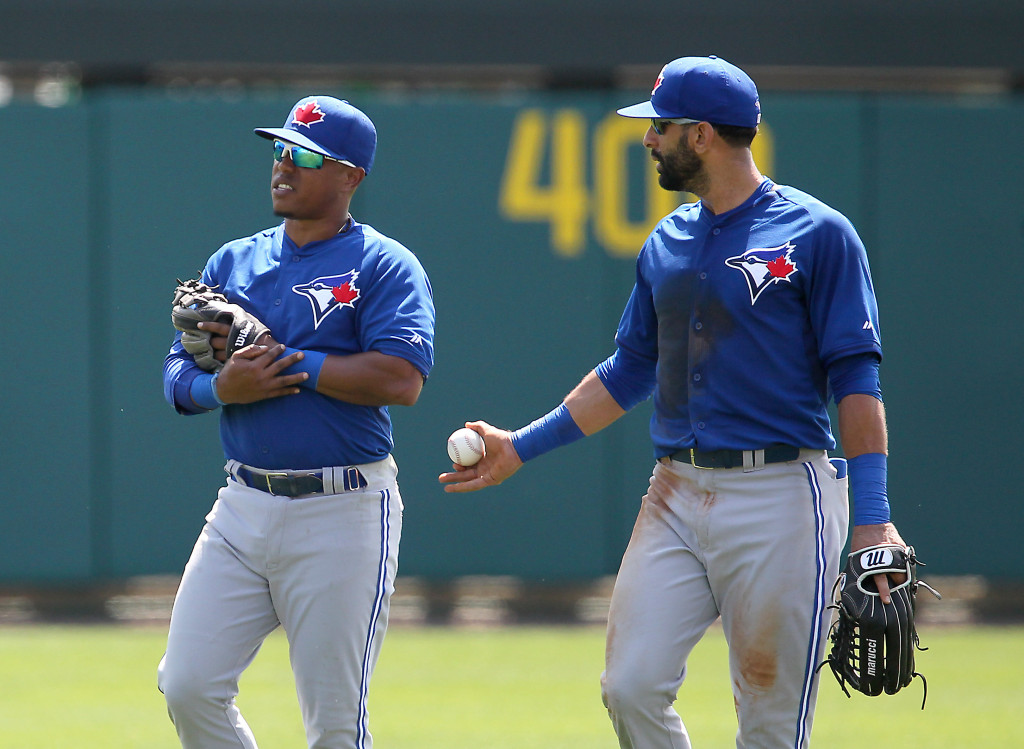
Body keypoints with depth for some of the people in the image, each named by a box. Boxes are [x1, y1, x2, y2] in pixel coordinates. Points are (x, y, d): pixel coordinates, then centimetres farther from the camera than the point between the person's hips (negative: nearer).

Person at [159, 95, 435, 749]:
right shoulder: (233, 262, 14)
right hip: (245, 505, 5)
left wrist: (279, 360, -15)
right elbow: (178, 377, 11)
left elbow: (401, 380, -18)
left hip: (344, 515, -5)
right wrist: (222, 387, -12)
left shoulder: (385, 266, -3)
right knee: (189, 688, -3)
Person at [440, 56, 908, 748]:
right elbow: (630, 373, 23)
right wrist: (522, 447, 21)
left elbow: (855, 377, -8)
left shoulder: (819, 235, -5)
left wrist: (871, 515, -15)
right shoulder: (667, 244, 15)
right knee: (631, 689, -5)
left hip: (780, 496, -6)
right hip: (676, 496, 6)